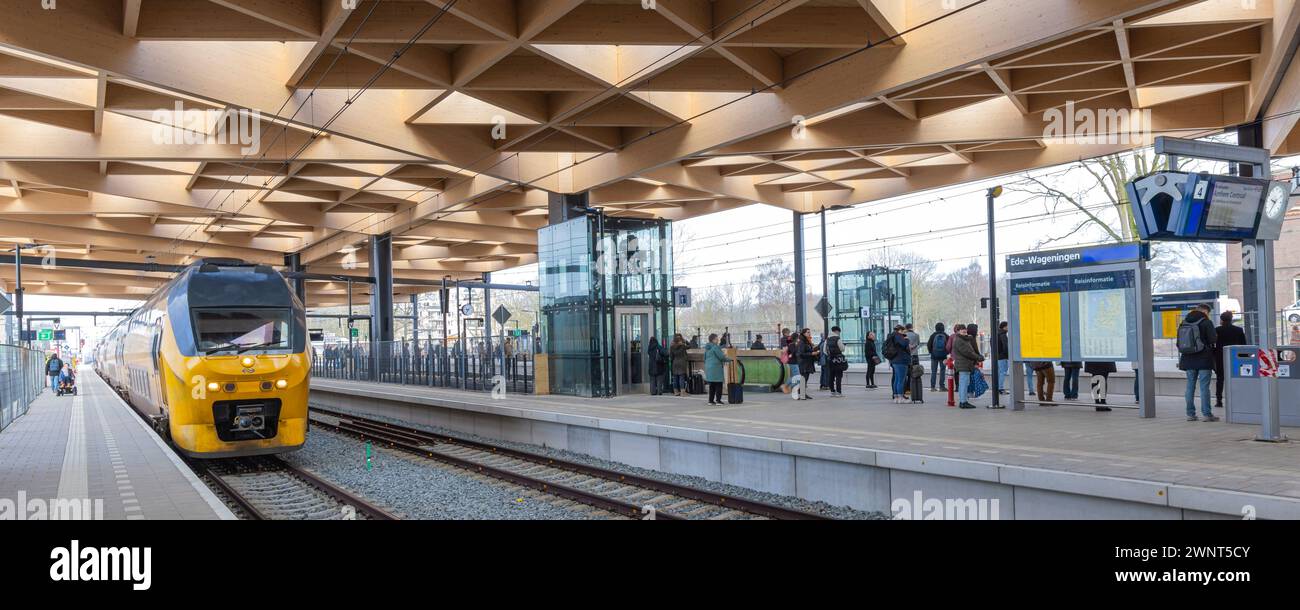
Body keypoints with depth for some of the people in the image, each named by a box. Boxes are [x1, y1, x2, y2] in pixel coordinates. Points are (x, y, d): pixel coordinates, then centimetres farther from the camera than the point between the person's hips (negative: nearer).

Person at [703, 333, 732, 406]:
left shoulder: (707, 348, 14)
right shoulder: (715, 347, -13)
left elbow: (705, 358, 21)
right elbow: (721, 357, -14)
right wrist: (729, 359, 1)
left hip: (708, 368, 9)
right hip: (716, 368, -9)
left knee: (712, 385, 12)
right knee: (718, 385, -4)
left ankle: (711, 400, 12)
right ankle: (718, 400, -5)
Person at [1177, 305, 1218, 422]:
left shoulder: (1183, 323, 6)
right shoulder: (1206, 322, -9)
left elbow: (1178, 343, 8)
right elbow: (1213, 340, -12)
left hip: (1188, 360, 4)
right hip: (1204, 359, -4)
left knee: (1190, 386, 9)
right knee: (1204, 386, -2)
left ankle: (1190, 414, 9)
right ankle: (1207, 414, -1)